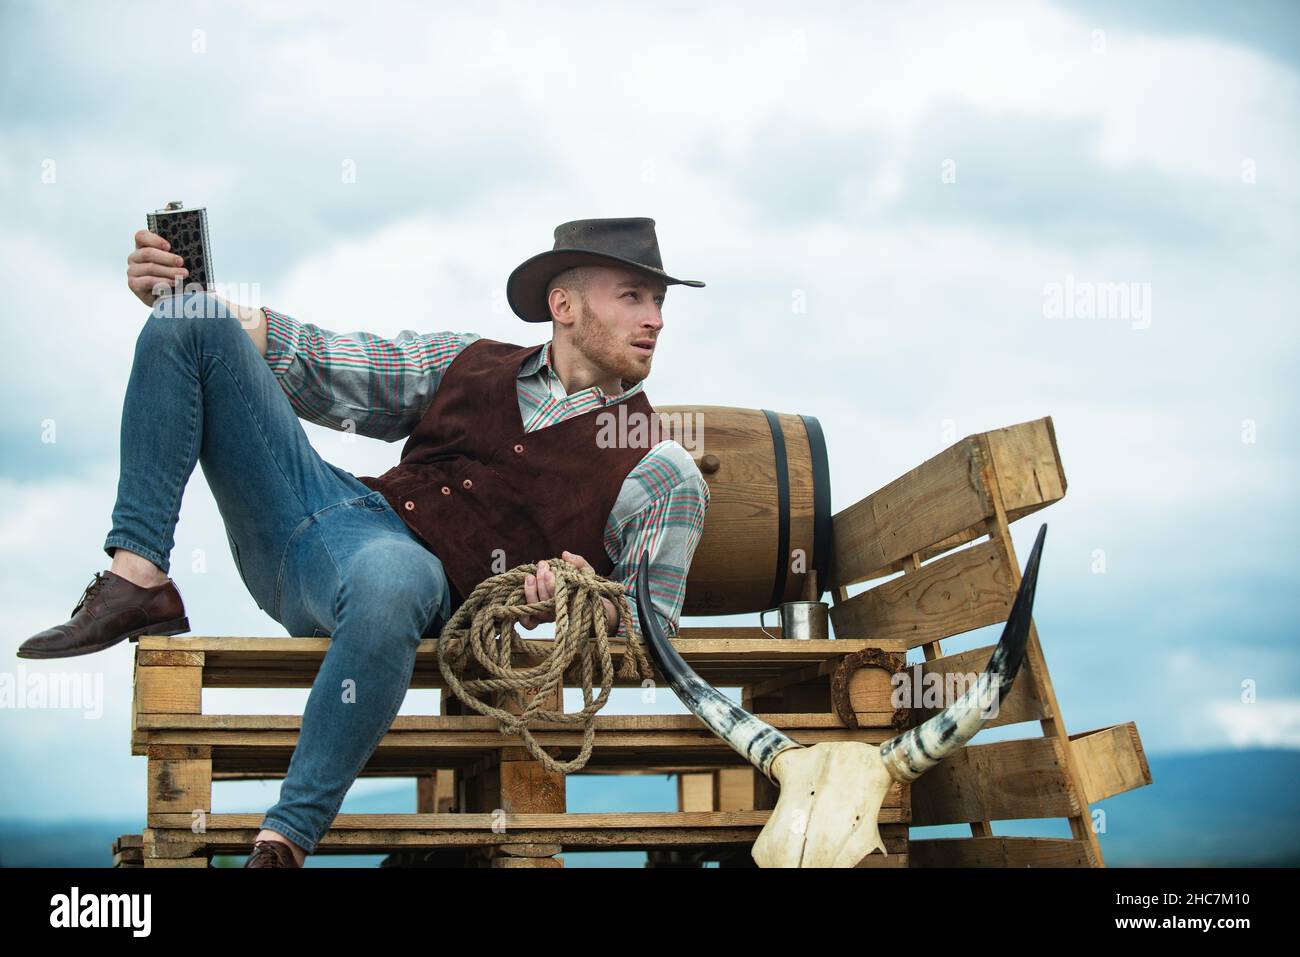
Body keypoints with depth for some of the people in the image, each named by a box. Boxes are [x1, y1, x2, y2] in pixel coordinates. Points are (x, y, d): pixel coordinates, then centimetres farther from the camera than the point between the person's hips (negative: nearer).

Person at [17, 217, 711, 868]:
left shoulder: (659, 469, 4)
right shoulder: (468, 362, 17)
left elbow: (654, 618, 3)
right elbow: (314, 364, 20)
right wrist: (178, 291, 10)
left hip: (410, 564, -5)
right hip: (325, 505, 6)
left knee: (391, 577, -46)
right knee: (189, 319, 0)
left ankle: (285, 841, -32)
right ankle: (138, 579, -14)